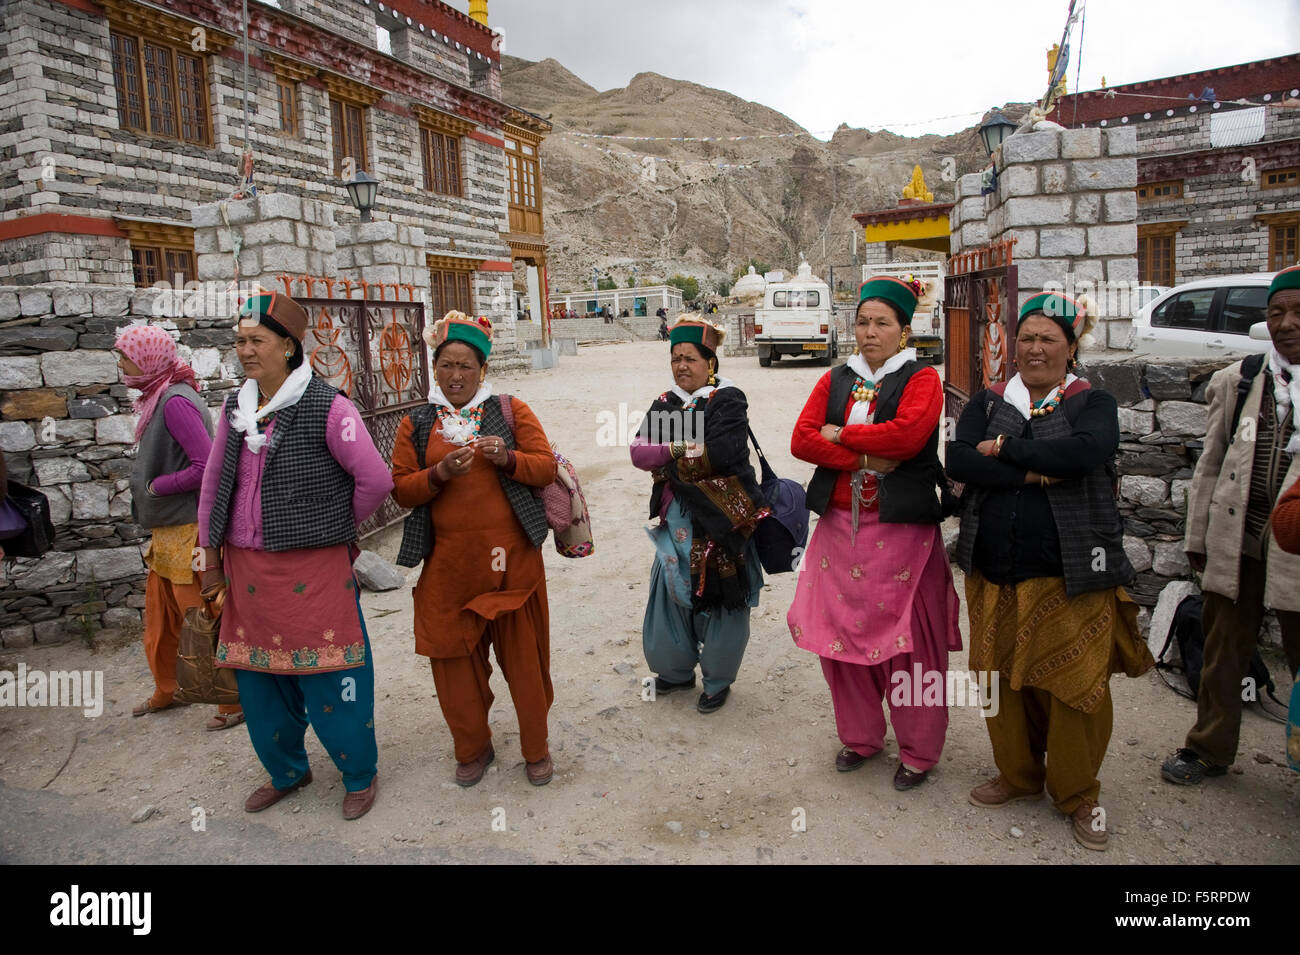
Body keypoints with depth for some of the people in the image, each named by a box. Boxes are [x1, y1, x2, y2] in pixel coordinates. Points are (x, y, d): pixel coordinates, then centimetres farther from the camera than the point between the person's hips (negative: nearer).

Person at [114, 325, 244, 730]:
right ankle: (165, 692, 40)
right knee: (159, 620, 22)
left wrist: (156, 487, -15)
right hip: (166, 533, 10)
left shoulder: (176, 401, -20)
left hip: (189, 533, -10)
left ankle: (235, 701, 16)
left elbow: (207, 466, -27)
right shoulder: (156, 399, 9)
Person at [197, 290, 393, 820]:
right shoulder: (234, 408, 8)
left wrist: (330, 528, 3)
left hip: (313, 570, -6)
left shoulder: (326, 407, -12)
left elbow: (375, 480, -10)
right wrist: (211, 556, 16)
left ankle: (360, 775, 25)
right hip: (246, 568, 6)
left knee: (328, 677, 2)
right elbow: (213, 483, 17)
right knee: (258, 678, 16)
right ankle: (286, 771, 39)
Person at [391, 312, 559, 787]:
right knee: (455, 658, 8)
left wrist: (507, 458, -18)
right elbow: (401, 489, 4)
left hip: (511, 559, -1)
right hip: (448, 562, 2)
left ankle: (536, 748, 26)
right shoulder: (416, 424, 8)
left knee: (524, 656, 5)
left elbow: (546, 467, 0)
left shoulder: (511, 410, 5)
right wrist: (439, 474, -14)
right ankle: (472, 748, 30)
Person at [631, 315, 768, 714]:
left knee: (718, 598, 4)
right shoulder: (665, 403, 11)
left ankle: (717, 679, 23)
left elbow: (723, 452, -22)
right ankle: (676, 670, 34)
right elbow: (639, 452, 0)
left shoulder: (728, 400, -7)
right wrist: (680, 449, -19)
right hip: (676, 519, 6)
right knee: (672, 592, 13)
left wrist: (669, 460, -13)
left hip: (718, 519, -5)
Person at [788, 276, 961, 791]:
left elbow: (908, 434, -20)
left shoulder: (921, 379, 0)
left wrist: (841, 434, -9)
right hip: (840, 525, 5)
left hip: (901, 530, -4)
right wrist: (866, 458, -12)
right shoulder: (835, 380, 13)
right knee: (842, 631, 10)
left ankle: (918, 750, 20)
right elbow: (801, 440, 0)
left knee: (908, 640, 2)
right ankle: (860, 735, 30)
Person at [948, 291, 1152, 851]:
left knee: (1075, 687, 3)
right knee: (1001, 680, 12)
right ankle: (1019, 775, 34)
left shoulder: (1093, 403, 2)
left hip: (1070, 575, -3)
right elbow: (958, 460, -9)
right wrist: (1033, 472, -18)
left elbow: (1086, 451, -21)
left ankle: (1078, 795, 24)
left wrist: (1003, 450, -14)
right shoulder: (987, 403, 8)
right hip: (995, 572, 3)